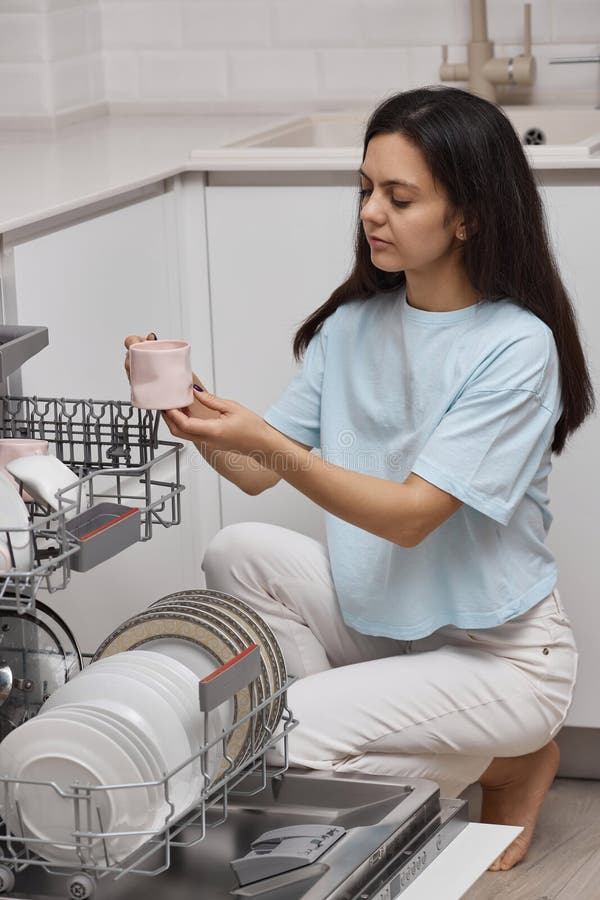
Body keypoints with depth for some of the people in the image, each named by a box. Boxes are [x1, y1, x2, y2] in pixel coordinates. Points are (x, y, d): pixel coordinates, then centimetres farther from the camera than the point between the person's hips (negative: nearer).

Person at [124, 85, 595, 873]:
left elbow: (409, 516, -24)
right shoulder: (354, 324, 2)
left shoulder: (517, 347, -18)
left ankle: (510, 765, 5)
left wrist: (263, 440, -33)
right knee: (239, 554, -17)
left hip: (497, 652, -6)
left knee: (273, 741, -19)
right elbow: (256, 473, -1)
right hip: (374, 618, 6)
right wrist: (199, 417, -21)